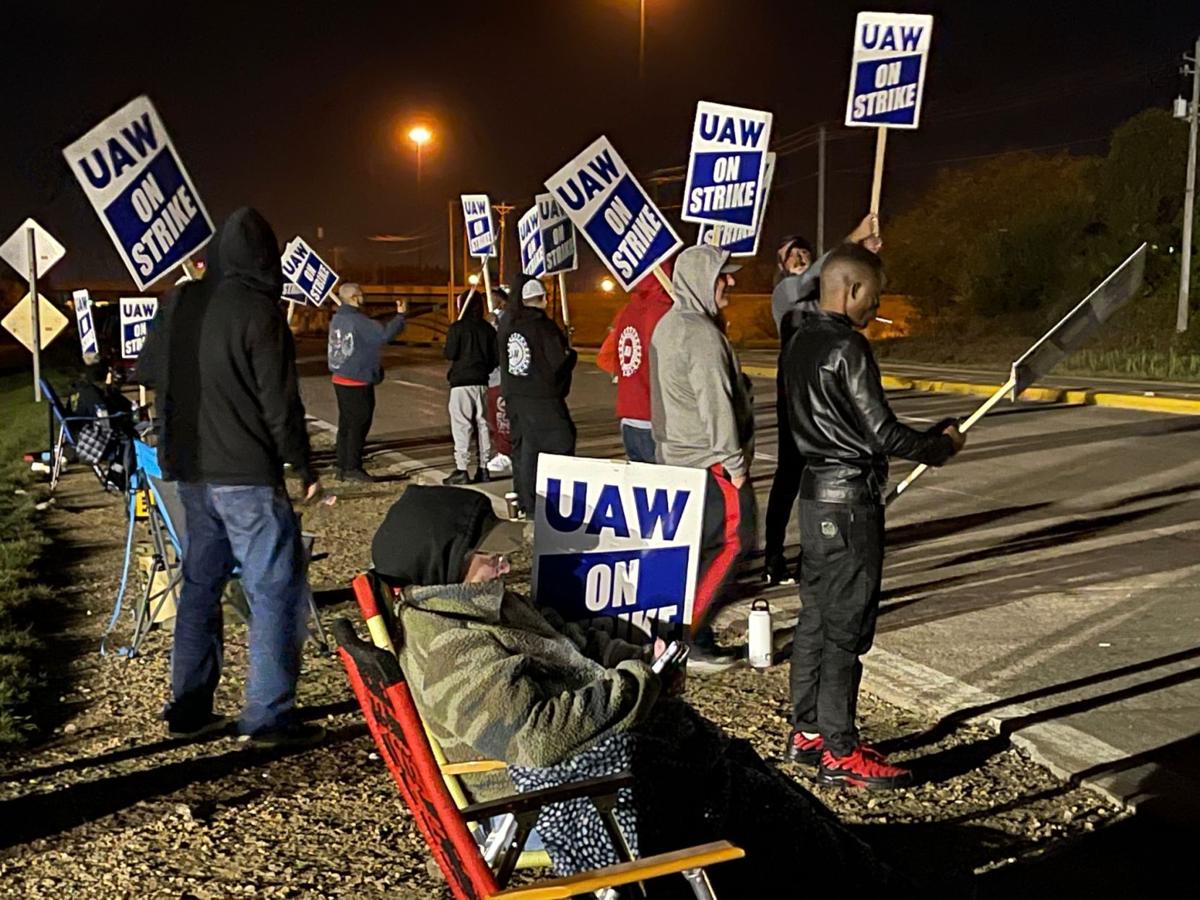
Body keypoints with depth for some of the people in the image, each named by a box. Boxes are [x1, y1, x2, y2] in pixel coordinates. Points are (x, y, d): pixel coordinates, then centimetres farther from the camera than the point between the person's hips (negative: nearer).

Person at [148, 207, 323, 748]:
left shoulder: (181, 304, 7)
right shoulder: (257, 309, -14)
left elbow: (157, 380, 18)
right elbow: (279, 400, -13)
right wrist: (304, 467, -5)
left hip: (189, 470, 8)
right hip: (247, 474, -8)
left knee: (201, 583, 16)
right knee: (277, 590, -1)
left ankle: (188, 709, 21)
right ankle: (269, 716, 0)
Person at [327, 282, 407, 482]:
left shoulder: (337, 319, 8)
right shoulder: (358, 321, -19)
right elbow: (385, 334, -24)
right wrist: (400, 315, -12)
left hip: (340, 379, 9)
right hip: (357, 383, -9)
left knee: (346, 424, 14)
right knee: (359, 424, -1)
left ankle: (343, 466, 18)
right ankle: (352, 468, 1)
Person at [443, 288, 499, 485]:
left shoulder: (457, 327, -9)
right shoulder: (488, 329, 6)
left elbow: (449, 353, -14)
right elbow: (496, 359, 6)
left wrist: (446, 349, 8)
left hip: (461, 382, -5)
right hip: (482, 382, 5)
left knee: (461, 426, -3)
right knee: (482, 424, 11)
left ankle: (461, 469, -6)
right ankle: (483, 467, 14)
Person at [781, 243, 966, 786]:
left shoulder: (800, 340, 11)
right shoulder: (847, 348, -17)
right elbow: (882, 434, -18)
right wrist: (943, 445, -1)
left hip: (815, 491, 9)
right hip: (850, 498, -9)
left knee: (816, 614, 15)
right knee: (846, 627, -3)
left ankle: (806, 732, 25)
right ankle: (840, 755, 5)